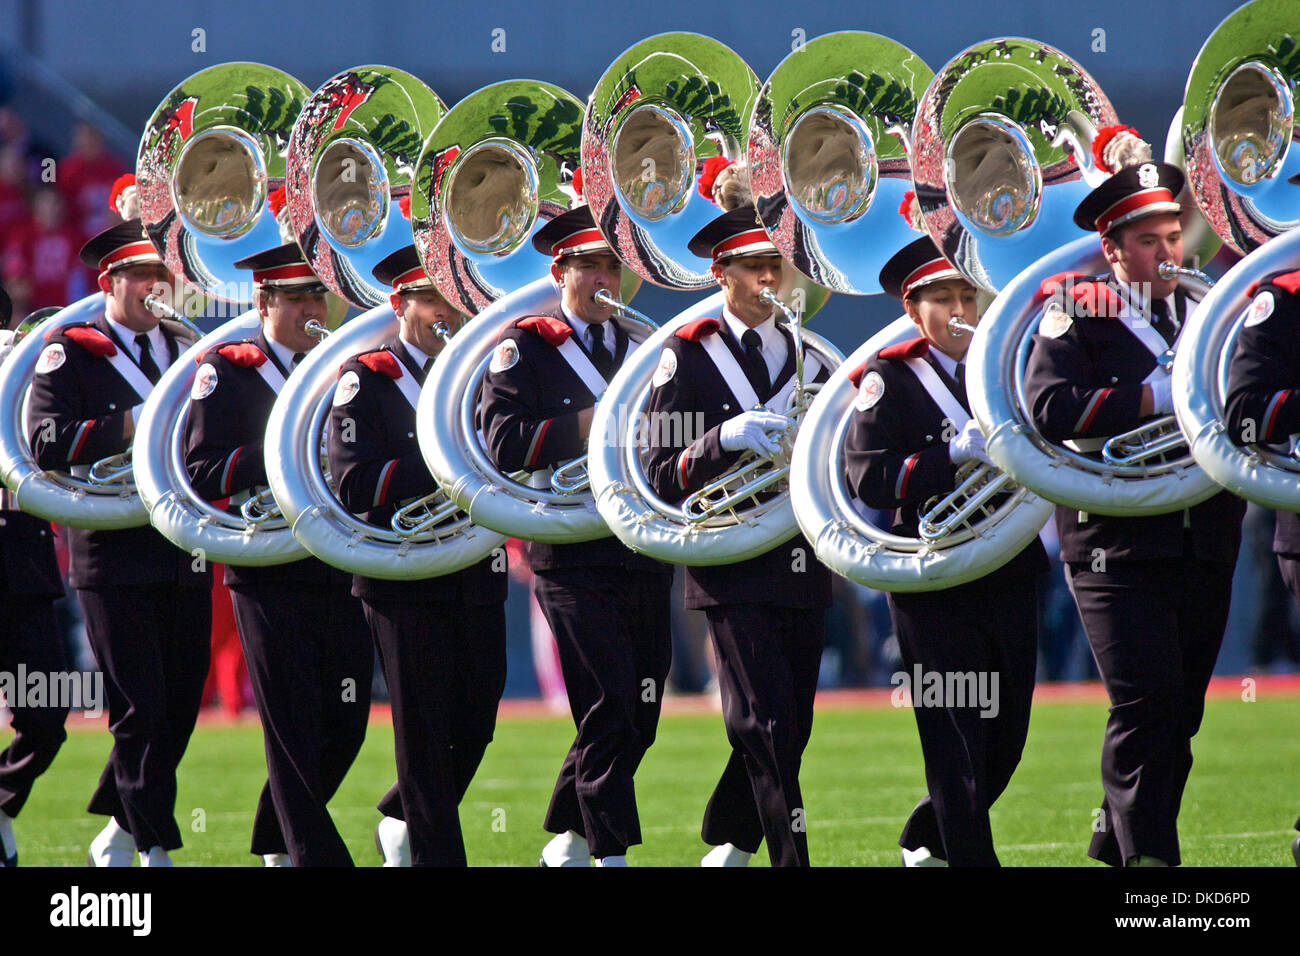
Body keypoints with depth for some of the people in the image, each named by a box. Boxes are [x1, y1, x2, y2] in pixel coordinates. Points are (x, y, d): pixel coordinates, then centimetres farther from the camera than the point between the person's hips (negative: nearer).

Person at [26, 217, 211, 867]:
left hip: (185, 561, 6)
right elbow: (47, 443, -14)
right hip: (115, 561, -6)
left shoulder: (189, 351, 16)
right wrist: (131, 427, -22)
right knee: (140, 712, -6)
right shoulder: (69, 354, -1)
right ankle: (156, 850, -3)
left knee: (181, 706, 9)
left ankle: (115, 836, 25)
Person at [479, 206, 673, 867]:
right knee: (608, 714, -12)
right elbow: (505, 443, -12)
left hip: (646, 558, 6)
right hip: (574, 559, -6)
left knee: (639, 720, 9)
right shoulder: (524, 347, 1)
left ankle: (565, 842, 26)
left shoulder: (642, 347, 18)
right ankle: (612, 854, -8)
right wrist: (591, 424, -19)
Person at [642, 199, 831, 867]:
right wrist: (723, 441, -24)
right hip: (734, 572, -5)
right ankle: (792, 859, -17)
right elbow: (663, 478, -6)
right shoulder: (687, 356, 0)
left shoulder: (808, 354, 14)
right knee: (768, 726, -15)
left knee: (787, 730, 10)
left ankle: (728, 849, 29)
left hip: (803, 568, 5)